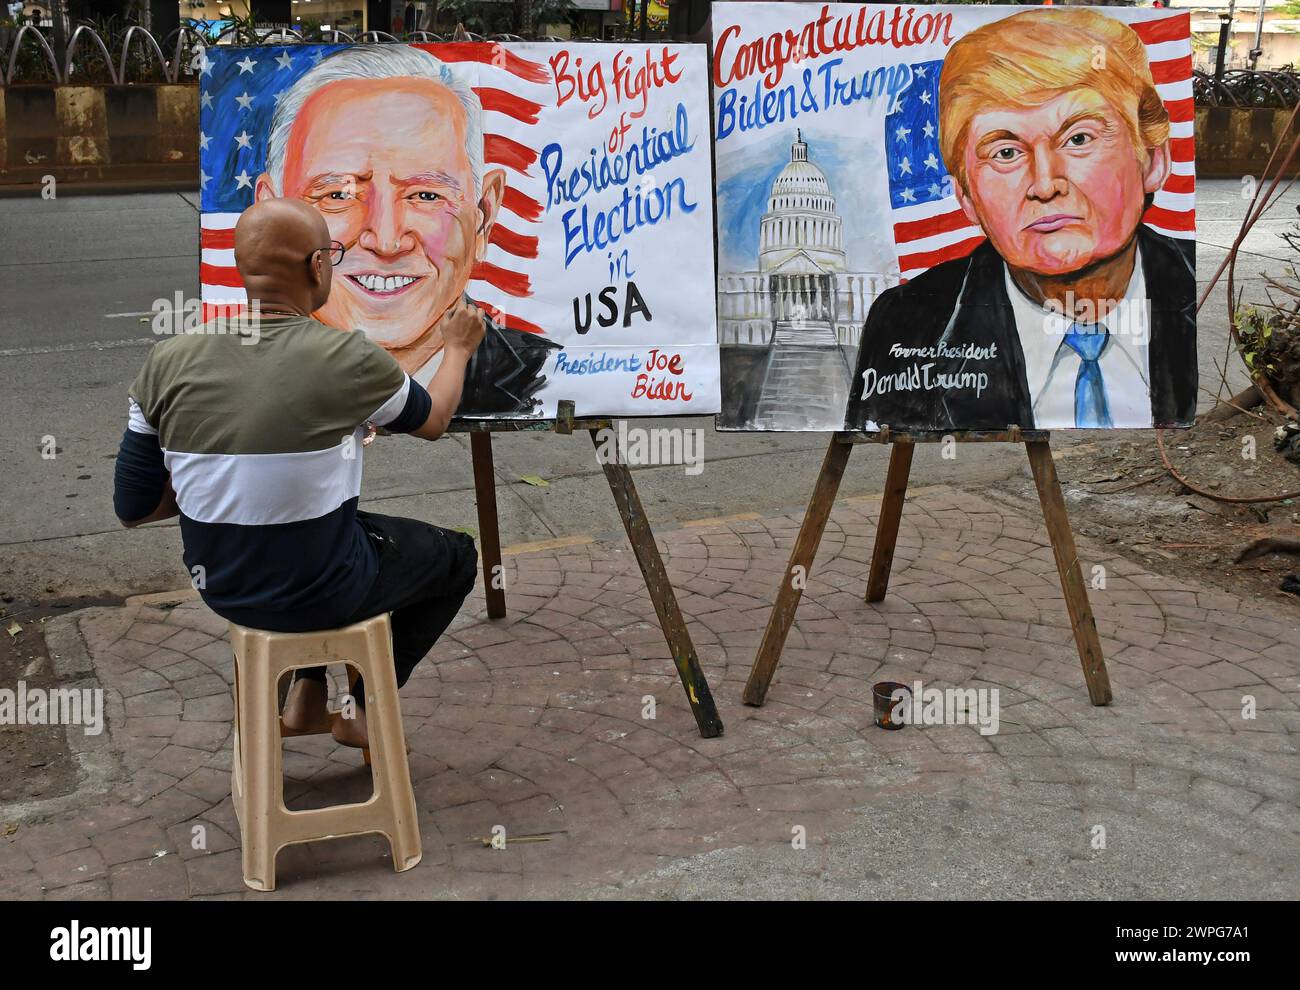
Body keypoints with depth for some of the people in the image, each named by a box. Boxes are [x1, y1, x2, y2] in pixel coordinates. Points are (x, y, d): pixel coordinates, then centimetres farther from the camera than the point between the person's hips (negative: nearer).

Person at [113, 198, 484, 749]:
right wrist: (458, 348, 20)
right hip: (322, 595, -4)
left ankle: (308, 695, 33)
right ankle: (363, 706, 26)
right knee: (456, 557, 24)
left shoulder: (169, 363, -13)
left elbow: (132, 509, -6)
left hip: (221, 589, 5)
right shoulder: (347, 358, -22)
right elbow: (431, 421, 1)